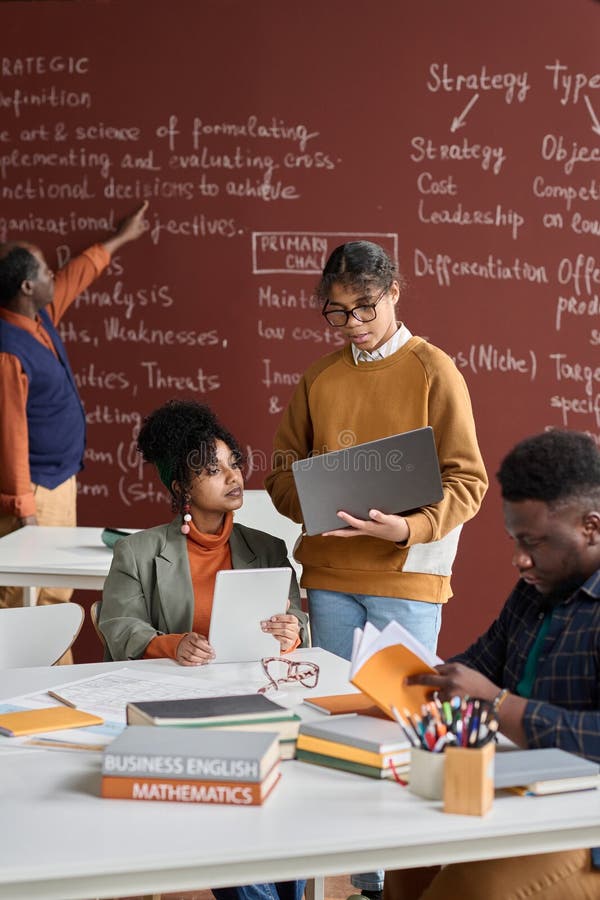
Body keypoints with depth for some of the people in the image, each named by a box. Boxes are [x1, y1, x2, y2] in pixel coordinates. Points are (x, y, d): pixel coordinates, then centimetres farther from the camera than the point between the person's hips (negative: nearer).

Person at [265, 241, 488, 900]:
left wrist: (410, 527, -23)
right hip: (330, 577, 5)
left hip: (406, 577, -4)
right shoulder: (319, 377, 10)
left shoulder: (433, 371, -4)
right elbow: (283, 473, 14)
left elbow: (467, 482, -7)